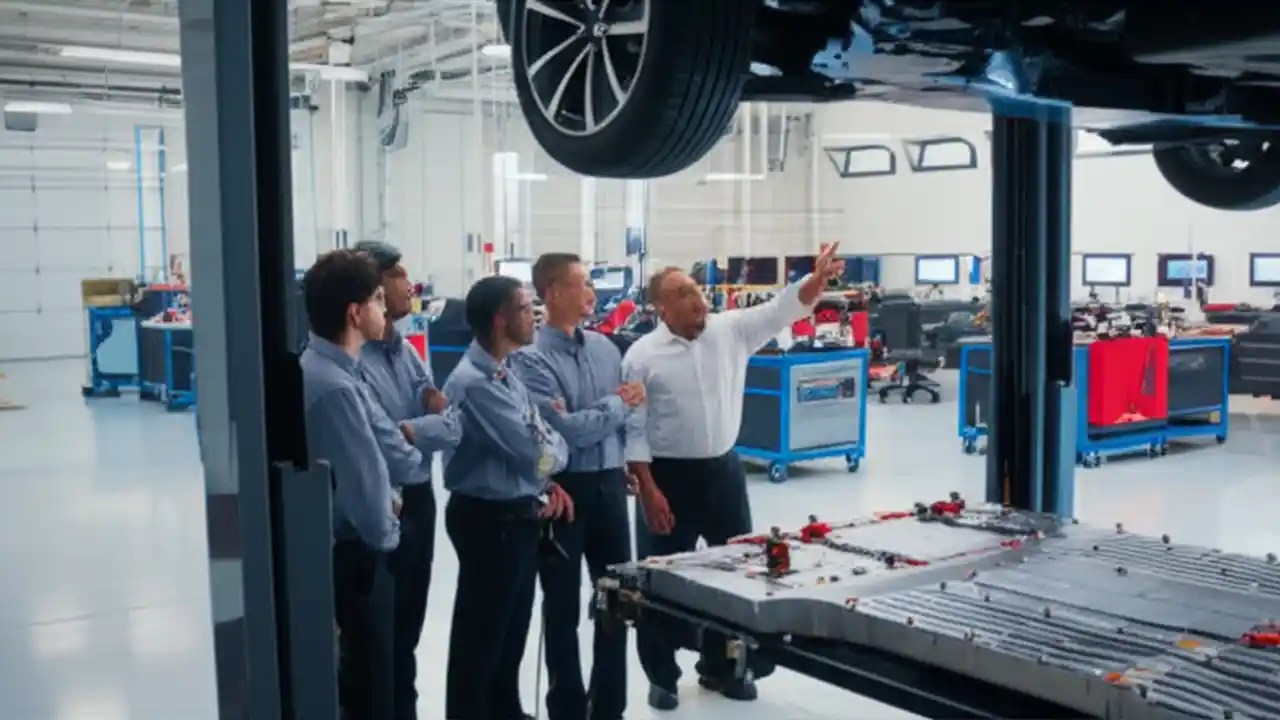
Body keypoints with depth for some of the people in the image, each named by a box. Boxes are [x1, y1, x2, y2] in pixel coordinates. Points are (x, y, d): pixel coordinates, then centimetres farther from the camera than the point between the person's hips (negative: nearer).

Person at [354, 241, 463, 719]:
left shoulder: (406, 350, 8)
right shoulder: (353, 360, -19)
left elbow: (453, 425, 0)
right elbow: (379, 446, -25)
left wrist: (407, 430, -15)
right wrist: (425, 425, -11)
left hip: (418, 500, 8)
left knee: (408, 625, 20)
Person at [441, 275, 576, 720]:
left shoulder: (506, 374, 8)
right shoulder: (474, 383, -24)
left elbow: (533, 441, 13)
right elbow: (536, 454, -25)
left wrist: (548, 485, -5)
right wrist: (558, 447, -3)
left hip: (519, 517, 10)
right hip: (490, 521, -10)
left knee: (511, 631, 23)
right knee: (479, 637, 5)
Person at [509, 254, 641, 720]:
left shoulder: (604, 347, 7)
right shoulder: (531, 358, -14)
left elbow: (629, 413, 10)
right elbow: (564, 428, -21)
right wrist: (617, 404, -9)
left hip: (608, 485, 6)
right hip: (564, 489, -6)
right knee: (563, 607, 10)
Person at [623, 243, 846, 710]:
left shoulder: (731, 330, 1)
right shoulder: (643, 355, -9)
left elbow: (783, 309, -7)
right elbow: (633, 430, -9)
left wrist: (819, 278, -26)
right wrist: (649, 491, -14)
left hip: (722, 469, 4)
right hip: (669, 475, -4)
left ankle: (721, 667, 32)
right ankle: (662, 677, 22)